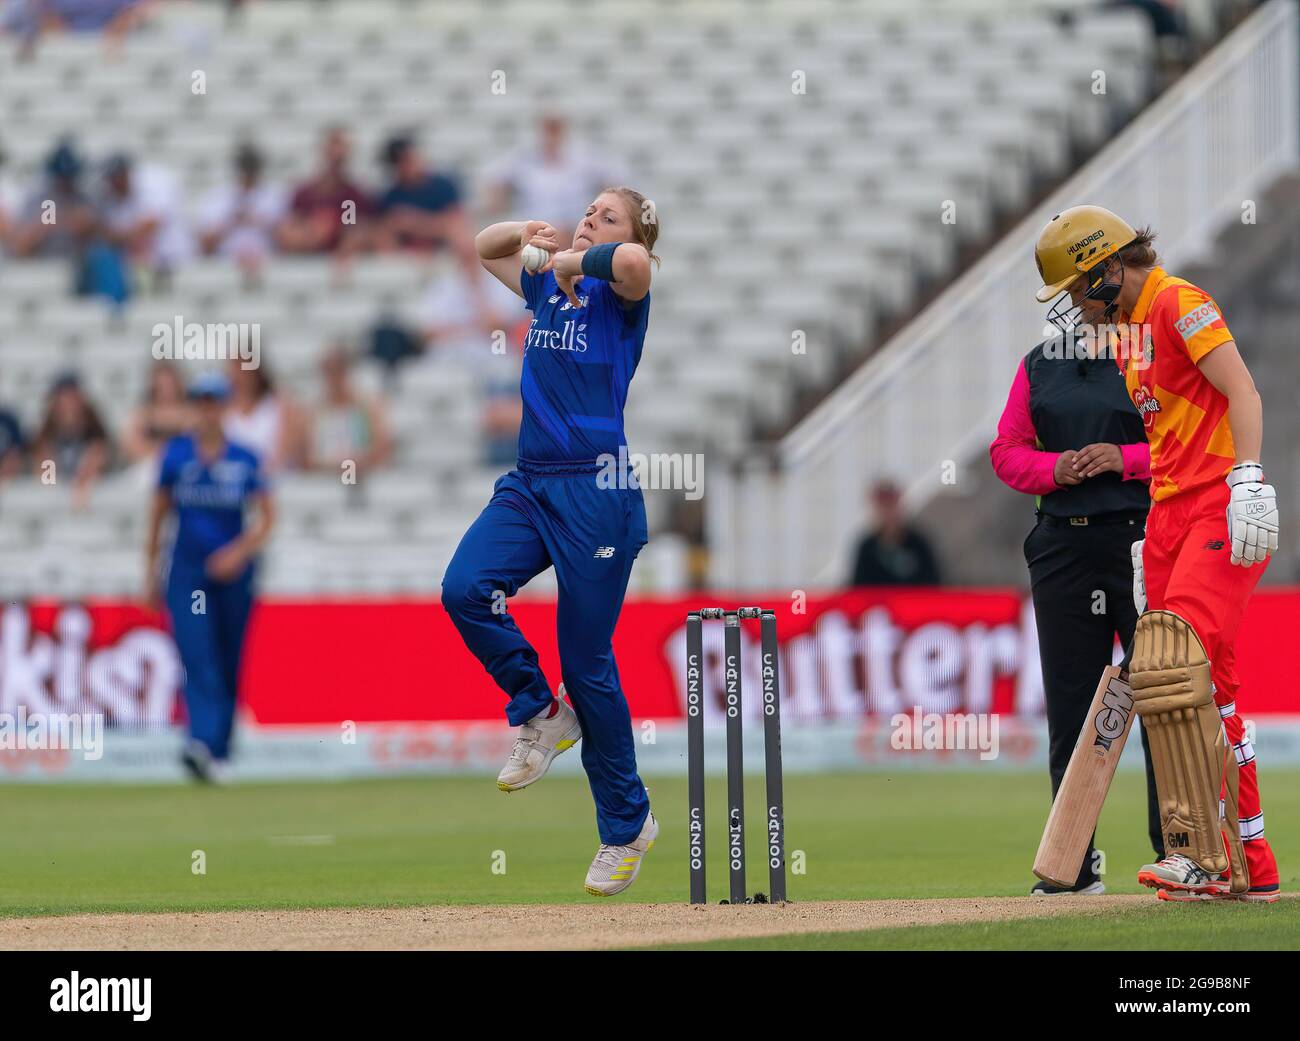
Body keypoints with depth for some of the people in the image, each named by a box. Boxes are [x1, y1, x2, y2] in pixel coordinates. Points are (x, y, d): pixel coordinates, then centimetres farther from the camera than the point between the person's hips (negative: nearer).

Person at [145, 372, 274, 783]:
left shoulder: (244, 460, 1)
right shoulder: (176, 454, 4)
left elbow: (266, 516, 2)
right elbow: (159, 512, 11)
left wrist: (240, 551, -14)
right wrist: (150, 570, 12)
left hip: (232, 573, 1)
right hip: (186, 573, -1)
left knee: (228, 666, 6)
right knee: (198, 659, -16)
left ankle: (220, 752, 16)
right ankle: (201, 744, -30)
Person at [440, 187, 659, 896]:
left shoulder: (619, 296, -4)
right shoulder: (546, 287, 15)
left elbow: (634, 261, -28)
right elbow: (484, 246, 30)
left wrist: (573, 261, -11)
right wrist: (529, 233, 10)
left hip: (595, 492, -6)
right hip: (529, 485, 6)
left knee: (586, 659, -3)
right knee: (465, 588, -20)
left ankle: (627, 823, 12)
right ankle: (541, 715, 4)